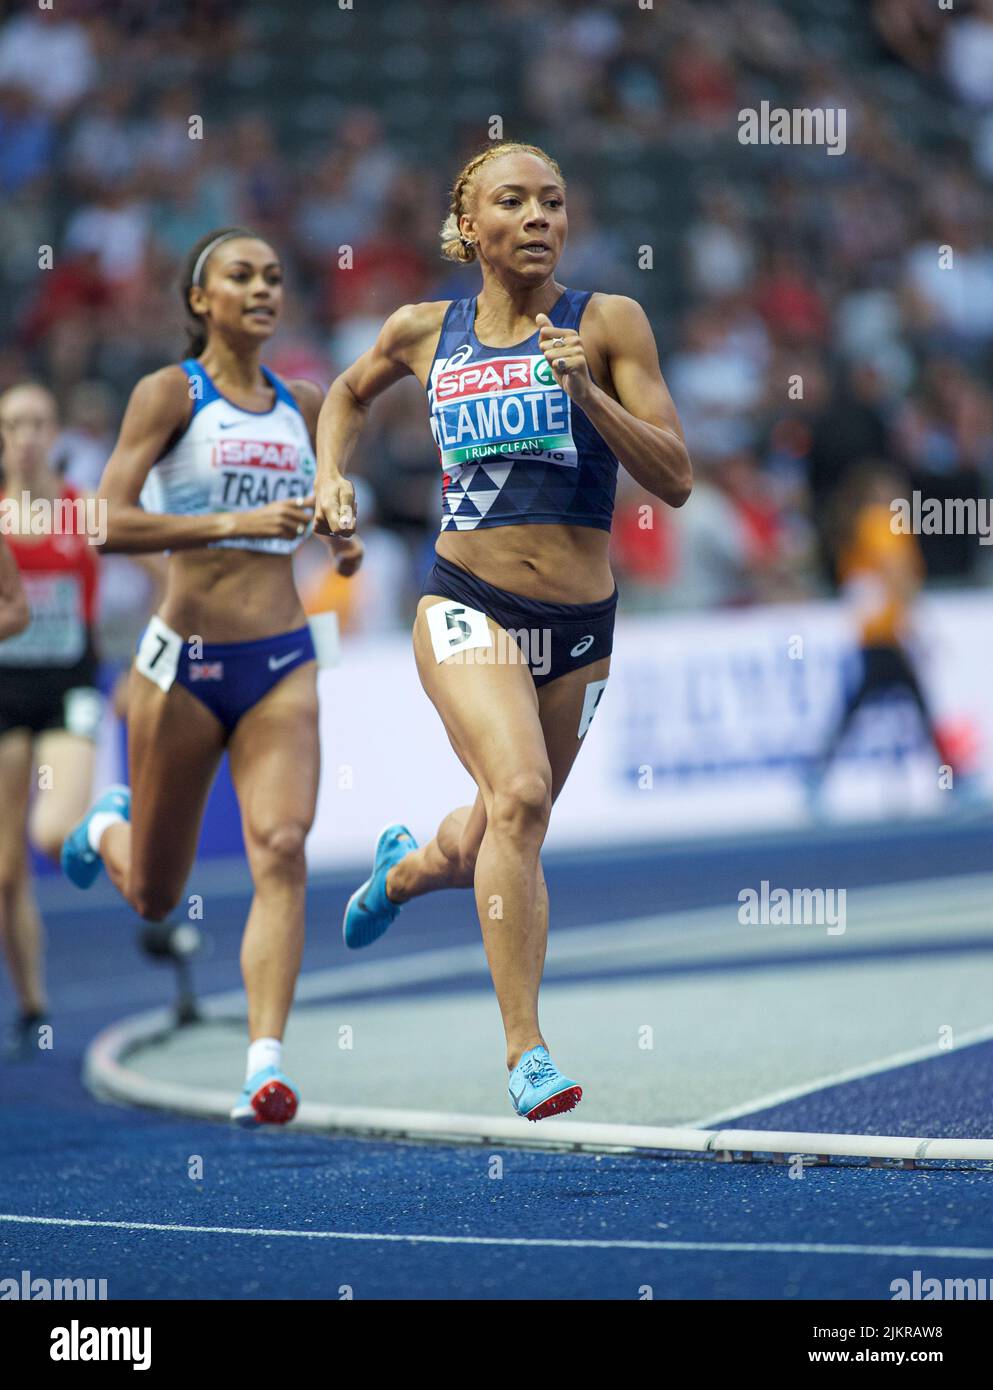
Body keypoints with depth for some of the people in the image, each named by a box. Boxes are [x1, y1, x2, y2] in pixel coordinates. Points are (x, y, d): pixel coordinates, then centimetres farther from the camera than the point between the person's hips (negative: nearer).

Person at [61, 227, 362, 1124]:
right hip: (185, 662, -3)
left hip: (282, 664, 3)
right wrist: (236, 522, -25)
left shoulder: (304, 406, 11)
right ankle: (109, 827, 47)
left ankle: (266, 1064, -23)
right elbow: (109, 524, -15)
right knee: (154, 896, 11)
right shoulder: (170, 393, -5)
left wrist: (343, 543, 9)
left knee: (281, 849, -20)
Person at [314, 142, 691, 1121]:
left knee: (492, 848, 16)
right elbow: (349, 394, 27)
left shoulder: (608, 323, -2)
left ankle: (404, 867, 55)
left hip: (580, 625, 1)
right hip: (468, 606, -1)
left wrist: (587, 390, -19)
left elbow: (674, 479, -7)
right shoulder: (425, 332, 5)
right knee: (519, 794, -28)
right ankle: (526, 1050, -25)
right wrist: (330, 476, 11)